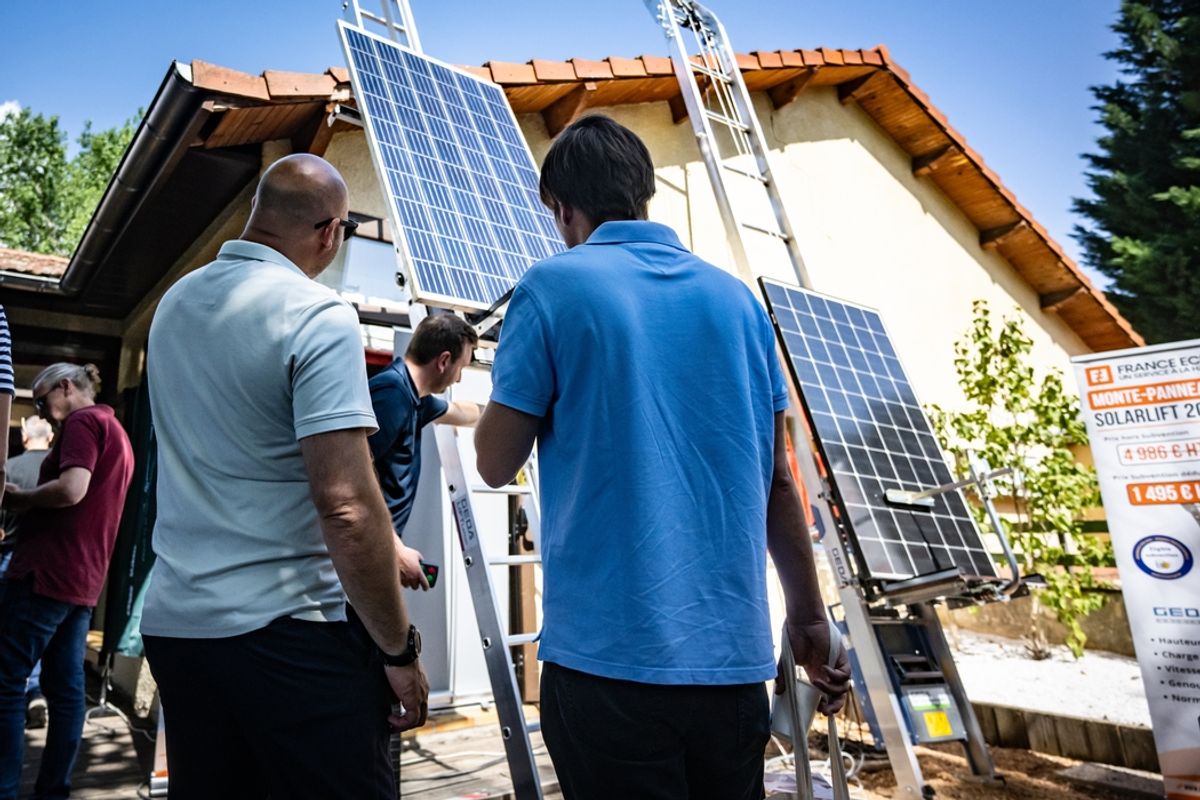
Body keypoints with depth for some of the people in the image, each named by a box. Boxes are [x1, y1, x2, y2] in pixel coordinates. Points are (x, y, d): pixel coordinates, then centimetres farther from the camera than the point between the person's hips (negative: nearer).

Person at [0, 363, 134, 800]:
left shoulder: (82, 421, -7)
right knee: (66, 689, 9)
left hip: (48, 572, -9)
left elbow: (71, 489, -22)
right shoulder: (118, 432, 20)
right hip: (85, 580, 9)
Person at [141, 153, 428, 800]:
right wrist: (399, 650, -13)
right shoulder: (319, 317, -16)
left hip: (171, 621, 8)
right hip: (283, 629, -8)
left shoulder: (172, 304, 9)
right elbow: (346, 505, -23)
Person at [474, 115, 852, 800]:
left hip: (610, 653, -4)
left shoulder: (554, 286, -6)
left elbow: (496, 463, -2)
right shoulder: (736, 296, 6)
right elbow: (777, 480, 8)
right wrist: (810, 617, 17)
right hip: (733, 651, 5)